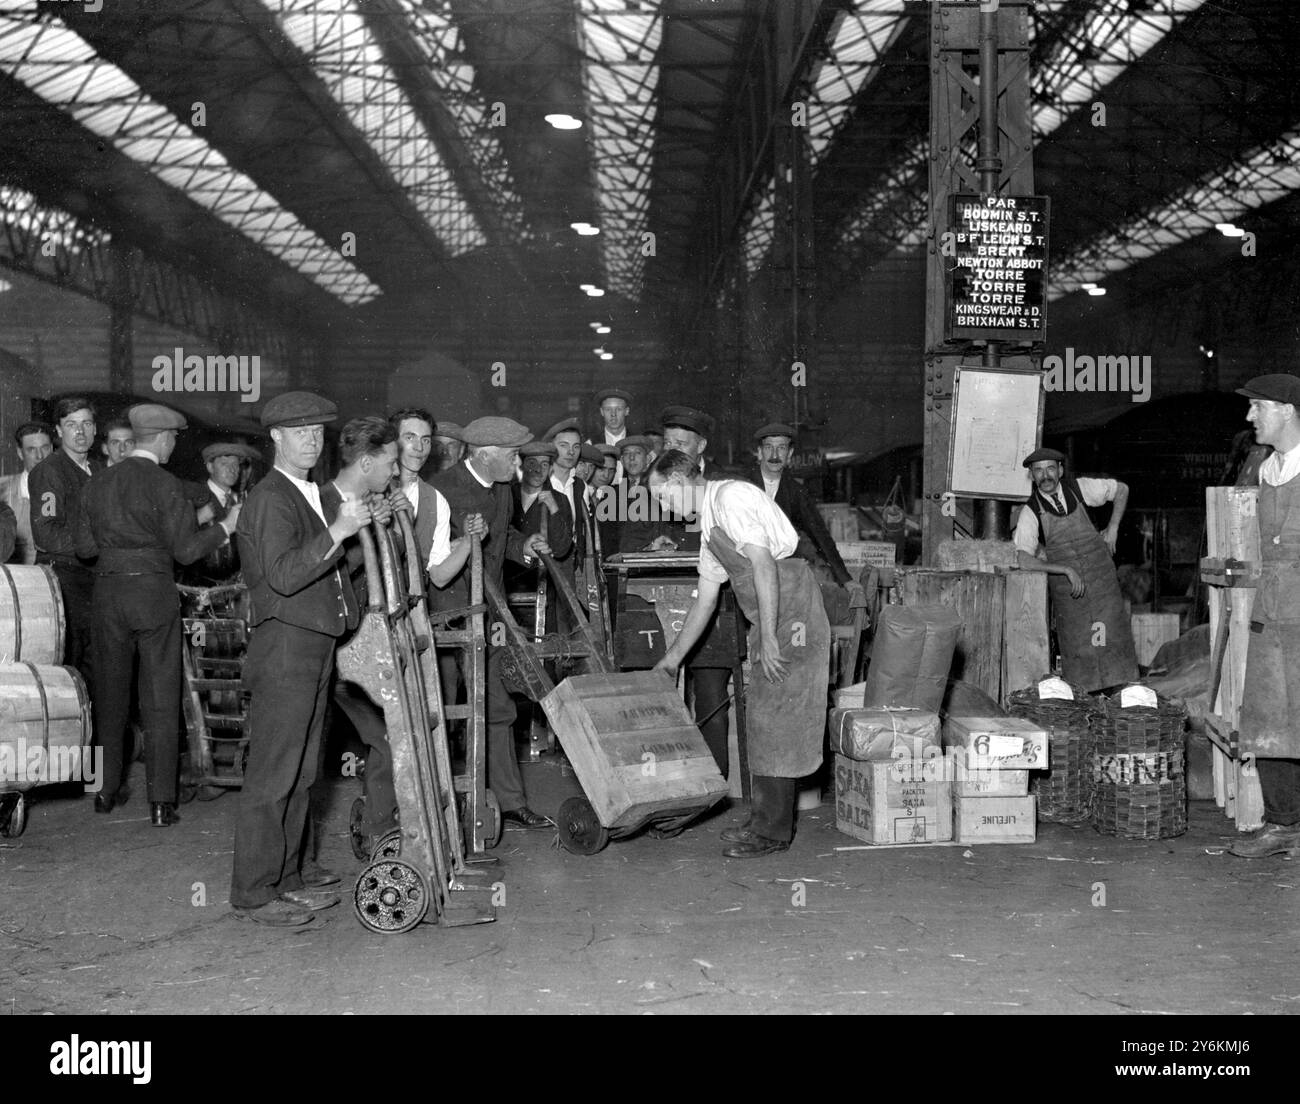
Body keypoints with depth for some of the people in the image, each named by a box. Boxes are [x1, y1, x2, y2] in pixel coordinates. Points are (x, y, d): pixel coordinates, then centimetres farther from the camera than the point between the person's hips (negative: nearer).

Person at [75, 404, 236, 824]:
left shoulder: (98, 481, 4)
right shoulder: (164, 484, -9)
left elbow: (85, 546, 7)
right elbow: (186, 550, -11)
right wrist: (225, 527, 1)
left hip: (107, 592, 4)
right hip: (154, 591, -4)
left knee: (110, 694, 16)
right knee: (160, 700, 2)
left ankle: (107, 789, 25)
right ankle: (161, 802, 2)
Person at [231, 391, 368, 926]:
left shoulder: (311, 495, 18)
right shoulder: (270, 499, -12)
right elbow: (283, 574, -24)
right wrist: (339, 530, -26)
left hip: (316, 644, 10)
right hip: (285, 645, -10)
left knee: (300, 770, 17)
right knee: (272, 773, -5)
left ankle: (290, 872, 28)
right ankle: (254, 892, 2)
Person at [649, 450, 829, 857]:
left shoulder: (732, 496, -10)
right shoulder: (708, 522, 19)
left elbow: (764, 564, -19)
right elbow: (705, 599, 24)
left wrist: (768, 637, -21)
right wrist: (672, 658, 26)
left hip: (791, 613, -9)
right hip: (768, 624, 9)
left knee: (775, 722, -6)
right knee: (763, 723, 12)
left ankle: (773, 832, 1)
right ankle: (765, 822, 21)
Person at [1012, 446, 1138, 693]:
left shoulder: (1078, 488, -1)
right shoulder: (1030, 513, -8)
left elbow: (1121, 490, 16)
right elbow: (1024, 562, -17)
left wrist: (1113, 528, 7)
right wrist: (1067, 570, -21)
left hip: (1102, 578, 2)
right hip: (1067, 589, -2)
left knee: (1113, 640, 1)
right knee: (1077, 652, -2)